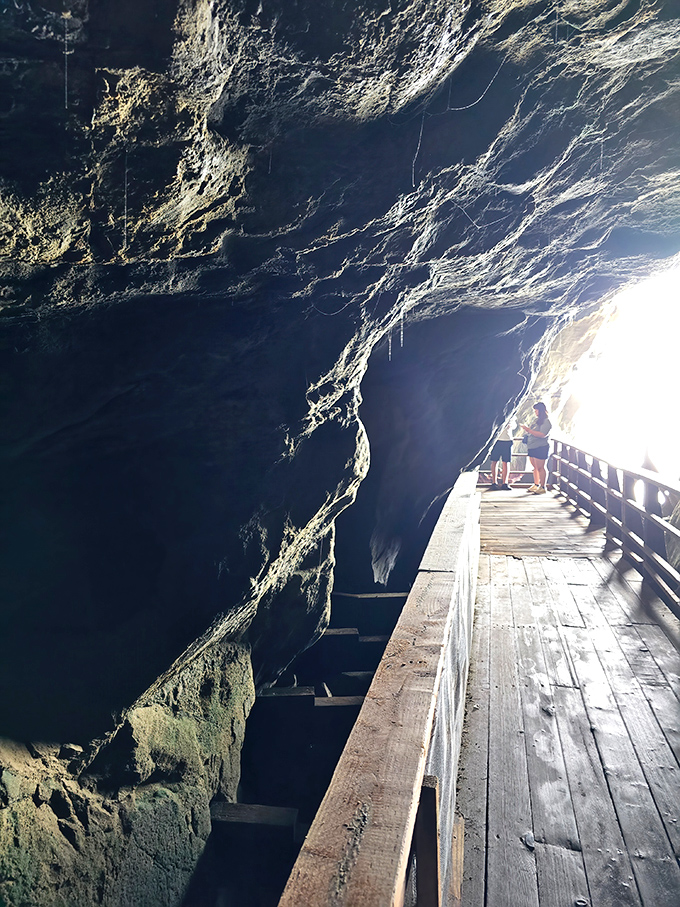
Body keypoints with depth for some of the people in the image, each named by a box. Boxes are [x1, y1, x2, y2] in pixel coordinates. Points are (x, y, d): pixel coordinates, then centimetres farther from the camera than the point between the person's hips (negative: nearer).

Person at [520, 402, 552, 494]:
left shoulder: (546, 422, -10)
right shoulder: (536, 420, 16)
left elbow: (542, 434, -23)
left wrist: (529, 430, -23)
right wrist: (525, 429, 5)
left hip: (541, 447, -8)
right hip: (532, 447, 8)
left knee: (540, 467, -5)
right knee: (535, 467, 12)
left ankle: (542, 487, 0)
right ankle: (536, 485, 20)